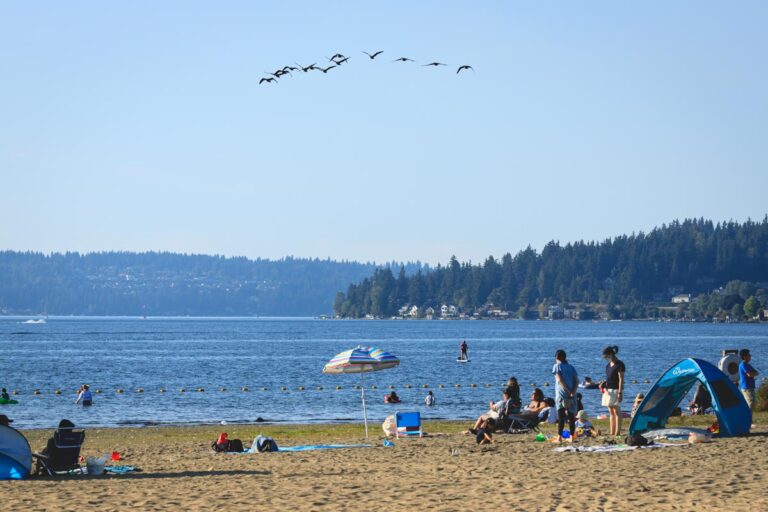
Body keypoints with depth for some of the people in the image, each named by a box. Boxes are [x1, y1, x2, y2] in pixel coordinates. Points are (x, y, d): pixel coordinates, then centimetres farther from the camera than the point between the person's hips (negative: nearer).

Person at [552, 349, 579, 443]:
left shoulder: (557, 366, 0)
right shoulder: (571, 367, 13)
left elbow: (559, 380, -13)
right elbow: (577, 381, 2)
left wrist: (568, 391, -13)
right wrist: (573, 392, -9)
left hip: (561, 394, -4)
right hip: (571, 396, 4)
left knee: (561, 416, -4)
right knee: (571, 416, 9)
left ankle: (559, 437, -10)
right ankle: (571, 437, 9)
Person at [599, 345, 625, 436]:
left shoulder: (619, 364, -11)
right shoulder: (608, 365, 14)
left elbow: (621, 379, -14)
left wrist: (620, 393, -19)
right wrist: (603, 383, 2)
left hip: (615, 390, -8)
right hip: (608, 390, 8)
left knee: (617, 411, -7)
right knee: (611, 412, 8)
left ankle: (617, 432, -6)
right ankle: (612, 432, 10)